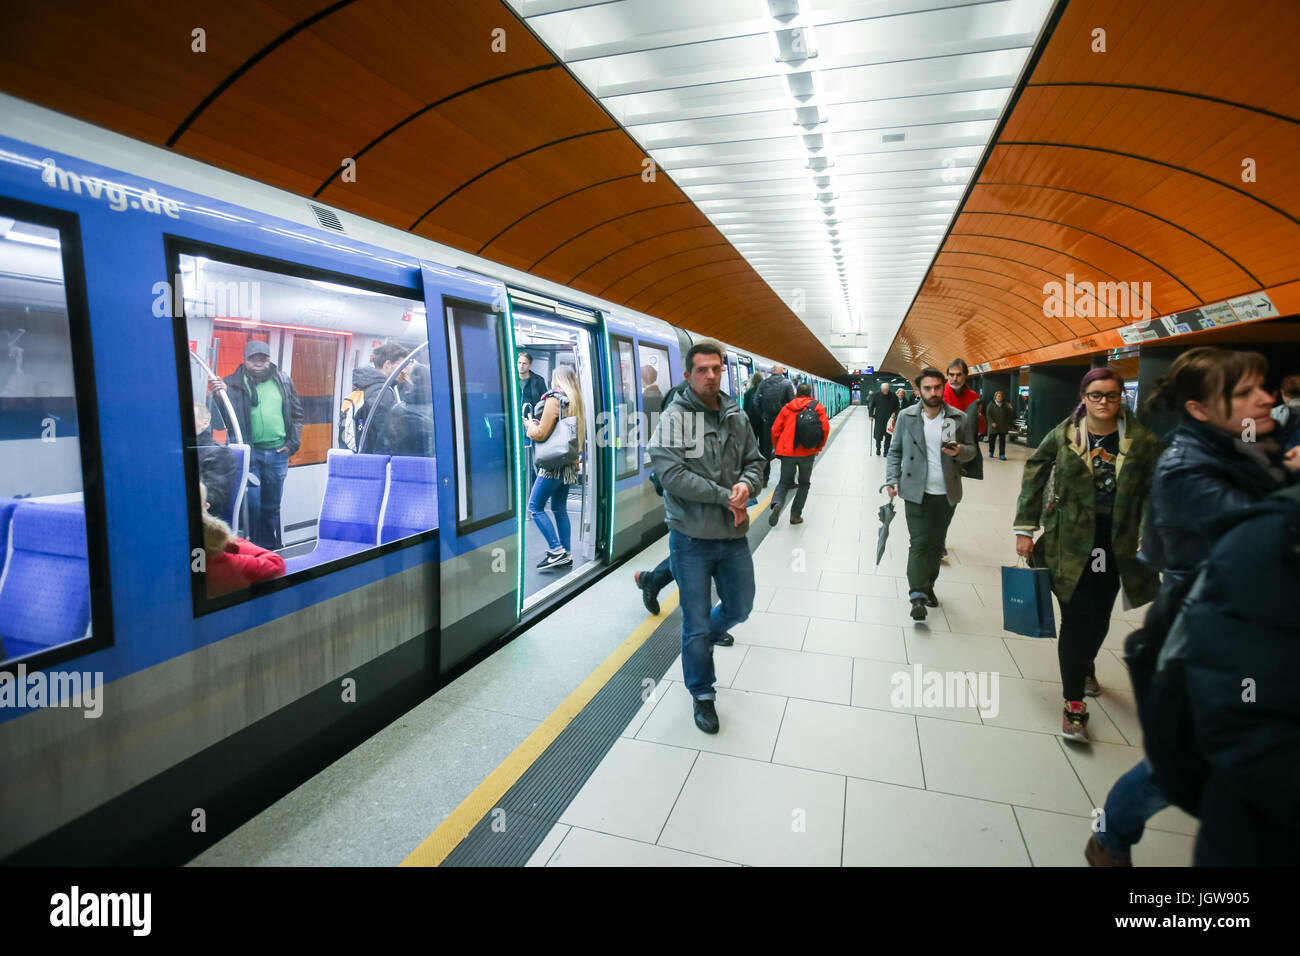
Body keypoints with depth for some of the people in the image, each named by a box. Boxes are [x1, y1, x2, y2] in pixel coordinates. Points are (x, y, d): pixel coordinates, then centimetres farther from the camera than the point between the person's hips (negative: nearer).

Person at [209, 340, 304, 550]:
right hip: (249, 453, -3)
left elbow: (297, 413, 14)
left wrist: (293, 442, 6)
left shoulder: (283, 381, 7)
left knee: (272, 506, 13)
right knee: (252, 503, -7)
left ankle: (270, 547, 26)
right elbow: (221, 418, -8)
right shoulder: (233, 383, -2)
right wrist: (219, 395, -26)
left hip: (277, 453, 3)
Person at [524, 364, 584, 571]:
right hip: (569, 464, 8)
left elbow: (541, 434, -12)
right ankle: (566, 554, 14)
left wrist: (529, 425, 7)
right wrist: (539, 424, 16)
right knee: (560, 509, 13)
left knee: (535, 507, -2)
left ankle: (556, 550, -7)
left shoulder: (554, 399, -11)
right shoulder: (575, 401, 12)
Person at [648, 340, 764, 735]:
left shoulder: (737, 417, 4)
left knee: (740, 607, 22)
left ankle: (712, 630, 56)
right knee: (696, 626, 8)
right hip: (692, 539, -5)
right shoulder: (674, 417, -13)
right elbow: (671, 474, -22)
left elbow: (755, 461, 11)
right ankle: (702, 695, 30)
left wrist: (746, 485, -13)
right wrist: (726, 496, -18)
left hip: (734, 535, 5)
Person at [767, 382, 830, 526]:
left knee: (784, 482, 13)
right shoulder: (818, 407, 6)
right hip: (807, 452, -1)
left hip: (787, 452, 1)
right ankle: (795, 515, 9)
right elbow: (825, 427, -5)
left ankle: (777, 503, -19)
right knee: (804, 483, 17)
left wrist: (778, 448, 19)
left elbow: (775, 430, 6)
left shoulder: (787, 407, 10)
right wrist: (818, 447, 7)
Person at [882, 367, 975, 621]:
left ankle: (928, 586, 29)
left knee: (936, 543, 12)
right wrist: (892, 480, -6)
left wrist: (960, 451, -13)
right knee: (919, 543, -6)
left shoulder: (958, 418, 1)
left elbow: (972, 450, 10)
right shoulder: (906, 417, -1)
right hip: (916, 492, -2)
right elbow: (895, 451, 5)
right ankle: (917, 595, -4)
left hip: (946, 494, 2)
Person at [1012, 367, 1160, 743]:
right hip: (1070, 543, -2)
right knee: (1076, 619, -2)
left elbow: (1154, 492, 1)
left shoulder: (1141, 440, -3)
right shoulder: (1063, 436, -6)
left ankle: (1086, 665, 48)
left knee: (1099, 618, 15)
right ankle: (1073, 702, 10)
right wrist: (1025, 529, -2)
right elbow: (1034, 475, 0)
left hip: (1115, 546, 2)